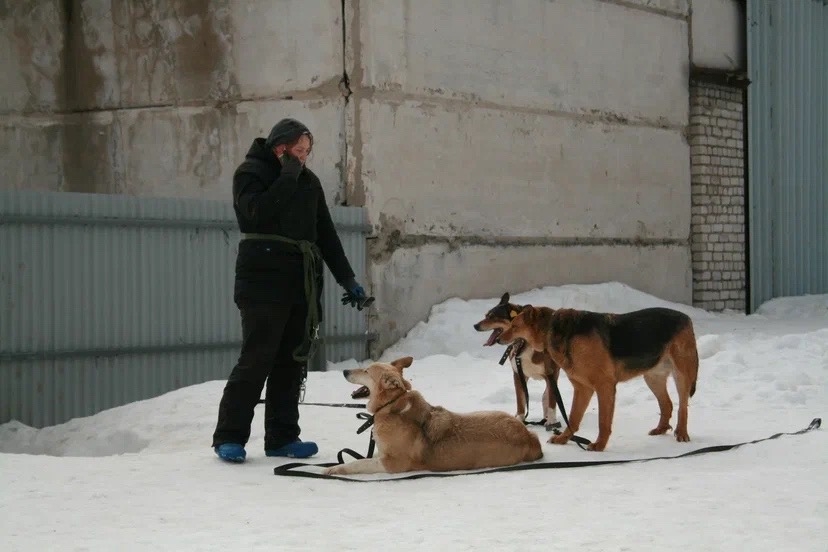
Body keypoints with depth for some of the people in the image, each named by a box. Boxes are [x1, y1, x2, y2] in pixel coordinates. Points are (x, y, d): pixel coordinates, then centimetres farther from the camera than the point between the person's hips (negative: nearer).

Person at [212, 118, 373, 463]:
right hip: (263, 282, -6)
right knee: (256, 358, -9)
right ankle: (229, 437, -3)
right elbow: (259, 211, -22)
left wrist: (348, 280, 14)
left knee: (292, 361, 4)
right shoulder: (251, 173, -1)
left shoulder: (308, 181, 16)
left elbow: (326, 235, 18)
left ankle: (281, 438, 9)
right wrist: (288, 176, -13)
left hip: (302, 283, 6)